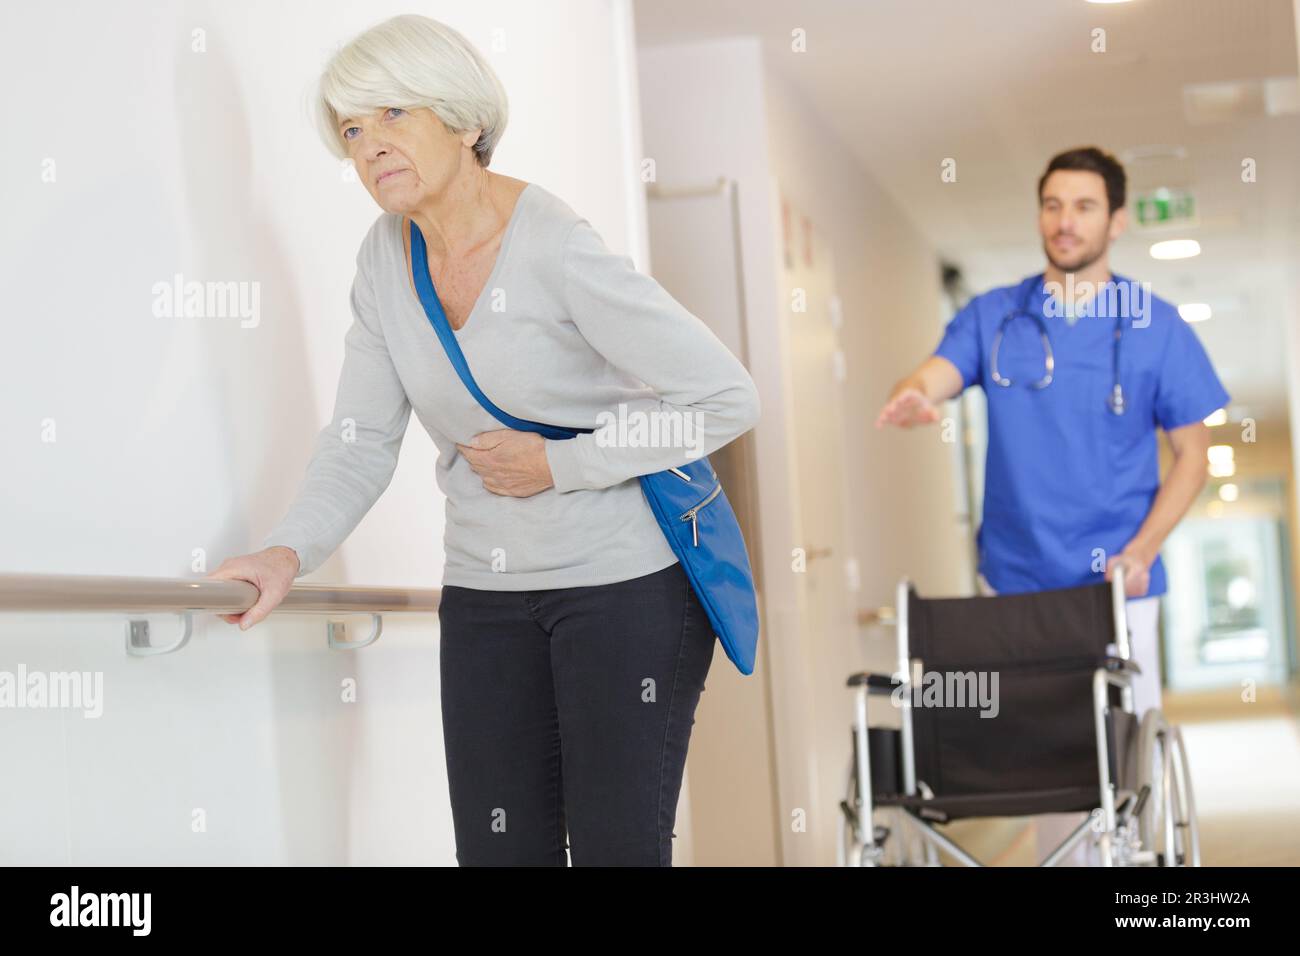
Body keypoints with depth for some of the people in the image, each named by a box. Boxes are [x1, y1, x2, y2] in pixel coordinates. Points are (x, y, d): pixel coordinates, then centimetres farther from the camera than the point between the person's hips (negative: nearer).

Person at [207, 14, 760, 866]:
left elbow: (727, 397, -17)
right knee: (498, 849, 8)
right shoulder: (386, 259, 1)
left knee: (616, 844, -3)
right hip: (486, 593, 6)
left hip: (628, 580, -6)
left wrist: (557, 465, -16)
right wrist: (290, 553, -15)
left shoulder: (557, 252, -19)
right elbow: (361, 441, 3)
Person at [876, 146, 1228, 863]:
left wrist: (1140, 553, -12)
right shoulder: (992, 317, 4)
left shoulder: (1157, 327, 0)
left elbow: (1191, 455, 2)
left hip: (1115, 583, -2)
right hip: (1012, 576, 2)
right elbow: (931, 380, -12)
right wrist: (911, 398, -38)